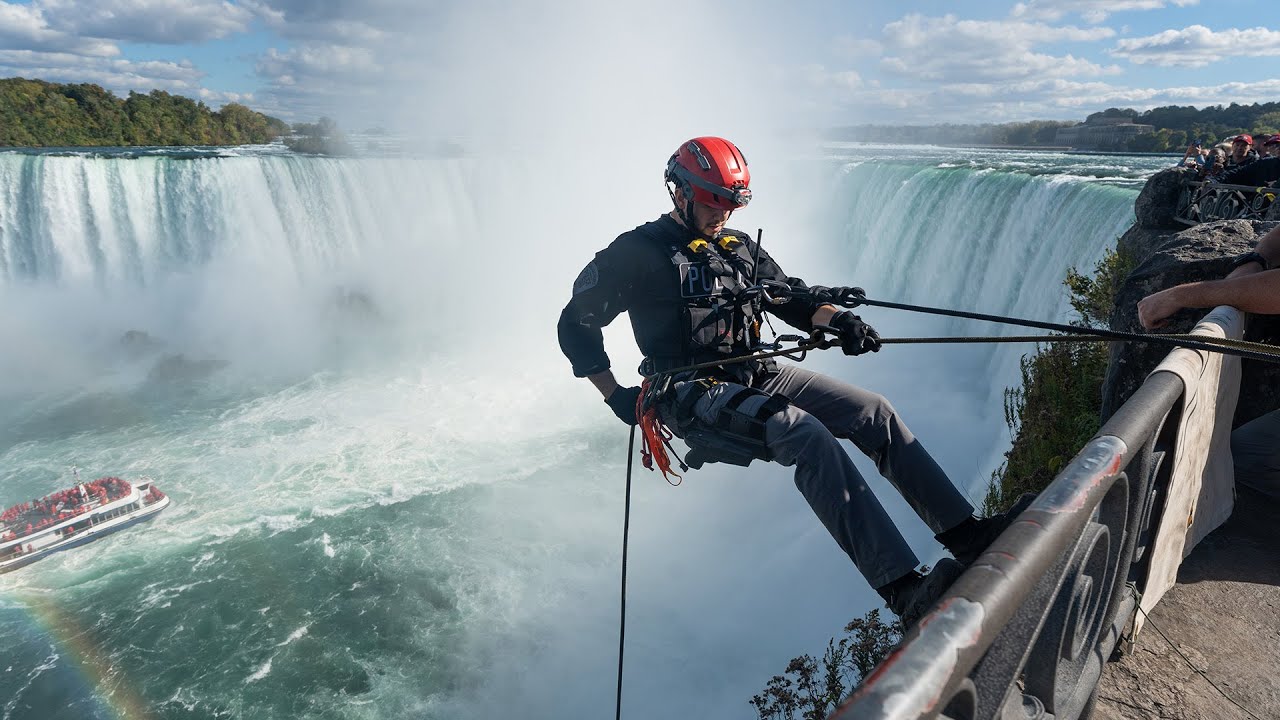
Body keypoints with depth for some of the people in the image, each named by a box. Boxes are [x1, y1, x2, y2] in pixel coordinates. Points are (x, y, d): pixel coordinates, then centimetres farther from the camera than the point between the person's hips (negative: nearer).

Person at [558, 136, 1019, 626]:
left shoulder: (741, 248, 19)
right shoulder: (638, 253, 0)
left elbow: (794, 298, 14)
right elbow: (576, 325, 3)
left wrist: (836, 319, -9)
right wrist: (617, 397, -4)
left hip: (757, 375, 7)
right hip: (694, 395, -7)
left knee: (874, 412, -8)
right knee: (806, 434, -31)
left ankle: (965, 533, -2)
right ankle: (903, 588, -32)